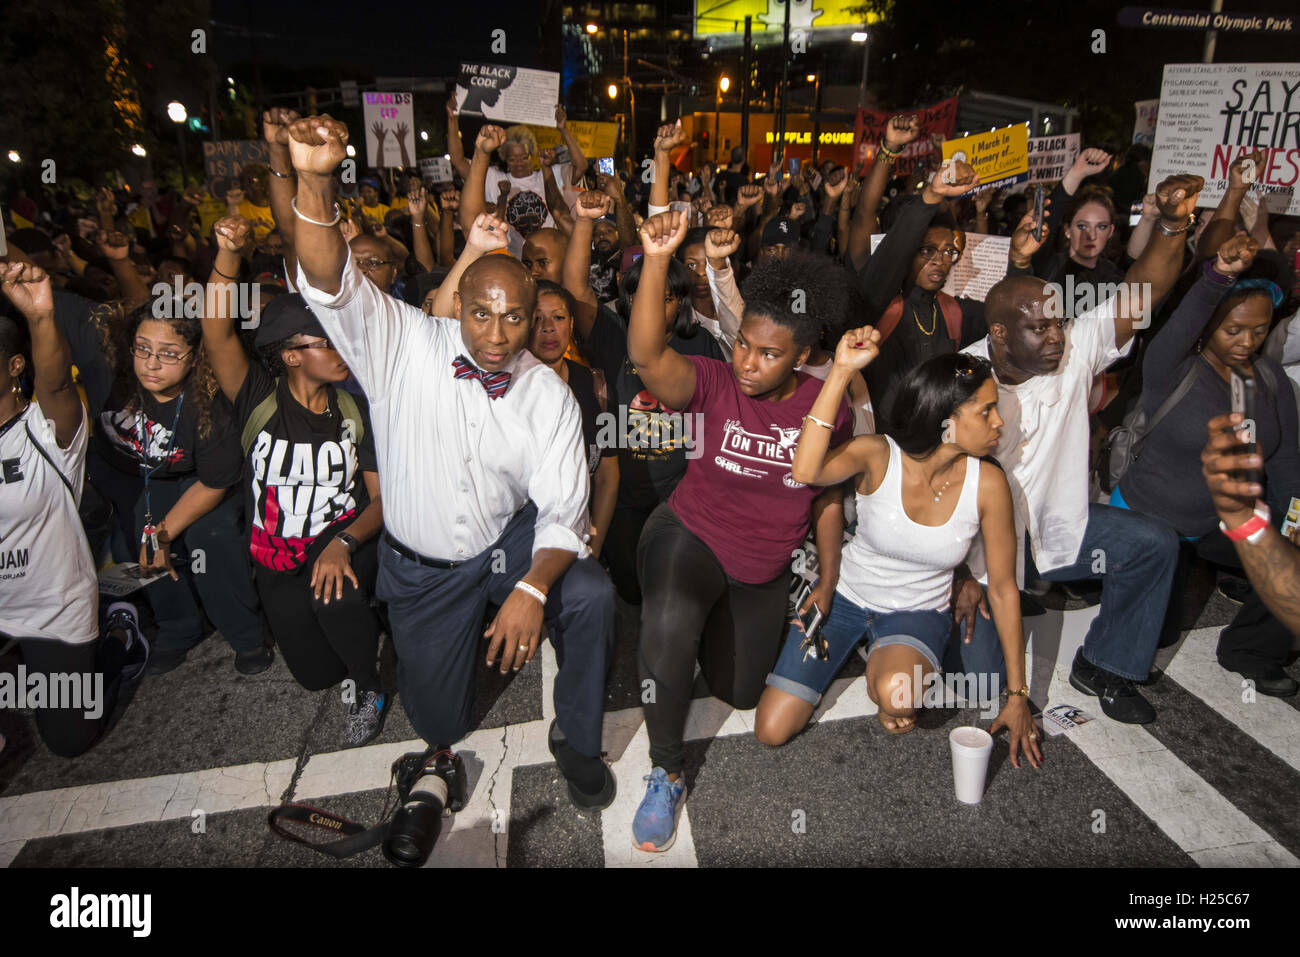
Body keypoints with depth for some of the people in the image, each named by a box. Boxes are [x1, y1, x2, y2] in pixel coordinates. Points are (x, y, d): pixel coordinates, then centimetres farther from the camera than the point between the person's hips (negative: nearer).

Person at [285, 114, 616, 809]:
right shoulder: (407, 348, -13)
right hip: (421, 566, 1)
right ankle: (440, 650, 45)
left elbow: (562, 509, -15)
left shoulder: (549, 395, -12)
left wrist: (533, 588, -32)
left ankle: (576, 738, 0)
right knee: (439, 724, 7)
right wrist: (314, 181, -45)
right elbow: (330, 285, -27)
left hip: (513, 541, 0)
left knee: (590, 597, -30)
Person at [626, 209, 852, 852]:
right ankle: (666, 774, -13)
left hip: (765, 569, 4)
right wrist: (656, 262, -48)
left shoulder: (827, 407, -9)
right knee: (668, 632, -38)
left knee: (739, 694, 16)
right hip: (690, 537, -3)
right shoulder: (714, 384, -17)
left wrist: (829, 582, 6)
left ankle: (717, 622, 49)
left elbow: (828, 500, 3)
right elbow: (646, 355, -38)